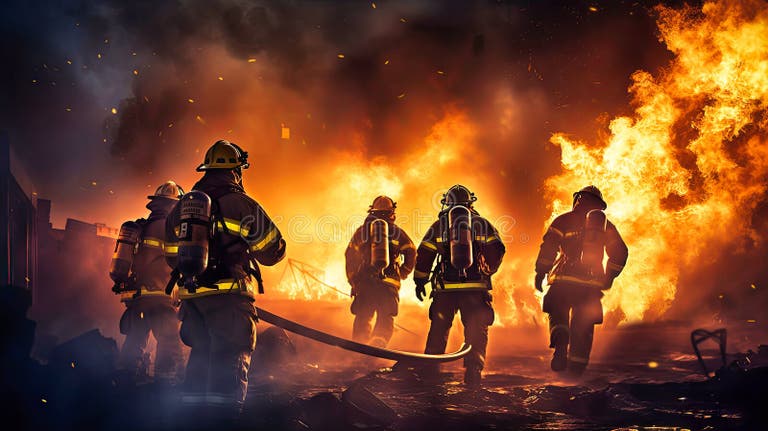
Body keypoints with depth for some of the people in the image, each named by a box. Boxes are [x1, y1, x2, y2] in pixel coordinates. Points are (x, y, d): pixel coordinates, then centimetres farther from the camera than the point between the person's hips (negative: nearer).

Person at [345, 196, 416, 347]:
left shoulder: (362, 230, 14)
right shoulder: (397, 232, 10)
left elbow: (350, 256, 13)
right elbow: (411, 253, 4)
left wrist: (353, 281, 20)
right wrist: (403, 274, 17)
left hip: (364, 282, 1)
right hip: (389, 282, -1)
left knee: (362, 319, 7)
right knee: (385, 320, 2)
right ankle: (377, 347, -18)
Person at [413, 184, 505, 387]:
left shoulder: (439, 225, 8)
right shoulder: (482, 223, 8)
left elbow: (423, 254, 6)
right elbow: (497, 251, 3)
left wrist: (420, 281, 16)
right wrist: (487, 272, 19)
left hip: (445, 287, 1)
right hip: (475, 287, -1)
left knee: (439, 329, 12)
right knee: (476, 331, 5)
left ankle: (430, 370, 14)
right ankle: (473, 373, -4)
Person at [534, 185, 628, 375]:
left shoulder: (564, 220, 4)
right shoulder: (606, 225, 15)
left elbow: (548, 246, -4)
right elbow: (619, 252, 14)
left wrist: (540, 273, 2)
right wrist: (609, 277, 23)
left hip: (563, 280, -2)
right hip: (592, 283, 2)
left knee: (557, 316, 14)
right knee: (583, 327, 9)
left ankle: (560, 342, -17)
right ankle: (576, 368, 7)